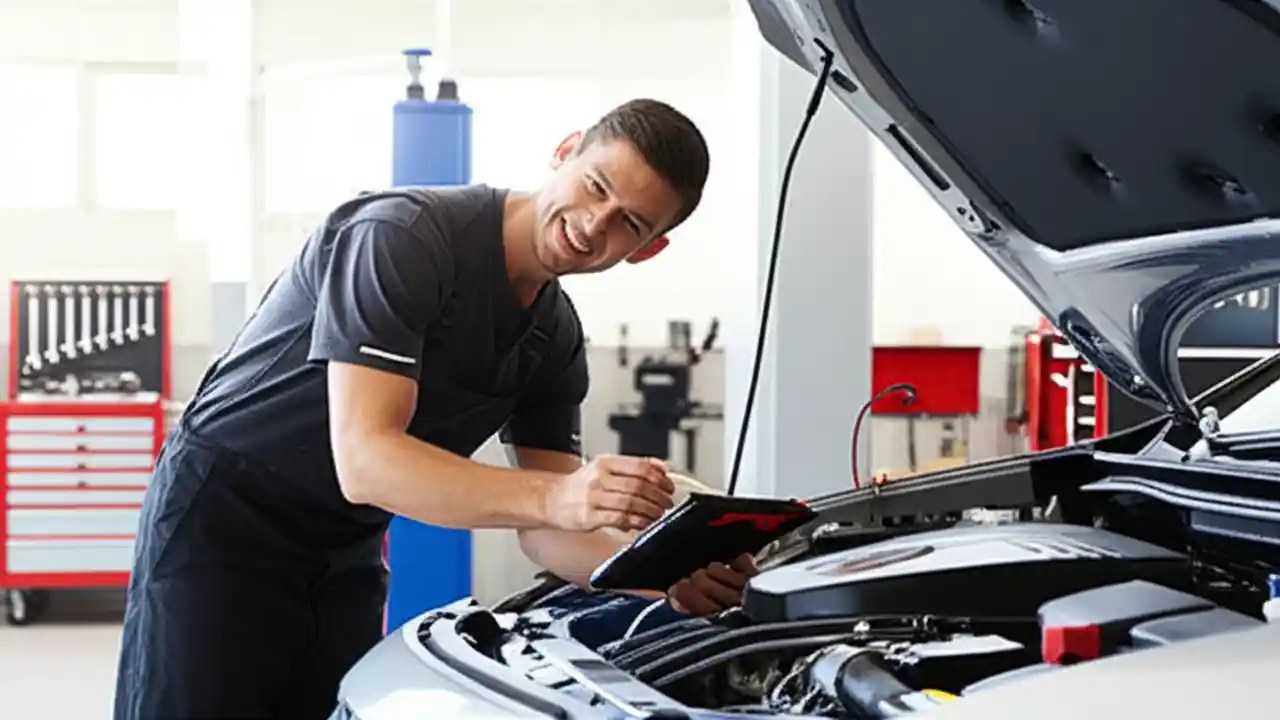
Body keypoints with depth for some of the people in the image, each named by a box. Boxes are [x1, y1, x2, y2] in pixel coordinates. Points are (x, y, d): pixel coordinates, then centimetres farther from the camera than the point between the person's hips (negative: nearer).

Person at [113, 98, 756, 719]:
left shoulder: (557, 340, 1)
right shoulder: (403, 235, -23)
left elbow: (545, 529, 1)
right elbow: (363, 460, -31)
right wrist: (556, 497, -42)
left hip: (347, 553, 7)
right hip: (223, 526, -7)